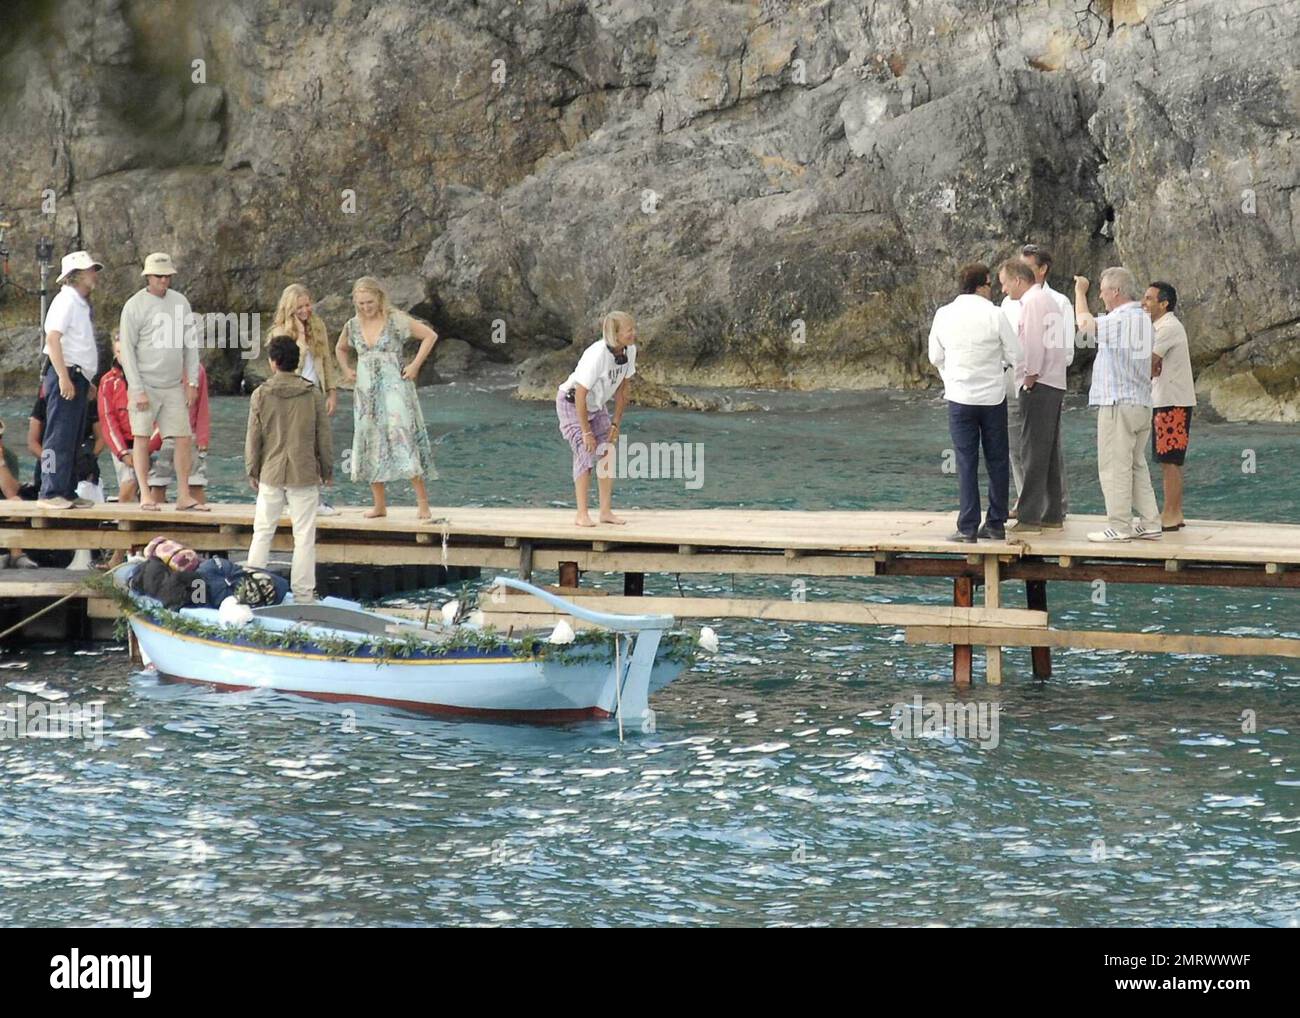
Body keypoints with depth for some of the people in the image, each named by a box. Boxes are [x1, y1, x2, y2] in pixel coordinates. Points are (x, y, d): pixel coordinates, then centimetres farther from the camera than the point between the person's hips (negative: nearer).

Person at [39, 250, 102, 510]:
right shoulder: (66, 301, -11)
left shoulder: (80, 304, 20)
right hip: (66, 376, -10)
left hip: (78, 378, 10)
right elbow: (52, 338, -20)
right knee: (59, 437, -11)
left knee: (73, 440, 12)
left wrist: (86, 382, 22)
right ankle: (51, 493, -11)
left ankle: (68, 492, 16)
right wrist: (64, 378, -25)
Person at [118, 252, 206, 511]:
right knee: (142, 438, -3)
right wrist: (137, 390, -12)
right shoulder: (134, 306, -5)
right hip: (145, 384, -4)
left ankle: (184, 495, 4)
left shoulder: (180, 302, 8)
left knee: (183, 439, 0)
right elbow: (127, 350, -6)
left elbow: (191, 344, 12)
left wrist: (192, 382, 6)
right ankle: (145, 495, 1)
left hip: (174, 386, 4)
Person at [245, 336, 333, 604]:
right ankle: (303, 592, 3)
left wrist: (252, 470, 10)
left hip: (271, 474, 1)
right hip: (304, 475, 0)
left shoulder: (261, 394, -5)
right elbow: (323, 437, 1)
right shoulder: (313, 394, -4)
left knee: (263, 531, 11)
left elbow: (253, 438, -1)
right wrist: (327, 470, 13)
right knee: (304, 535, 3)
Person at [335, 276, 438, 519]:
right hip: (366, 394, 5)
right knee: (370, 445, 5)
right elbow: (340, 349, 28)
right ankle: (379, 505, 12)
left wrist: (415, 365, -8)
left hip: (394, 389, -5)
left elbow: (430, 336, -3)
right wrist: (346, 371, 12)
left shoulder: (396, 320, -6)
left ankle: (423, 503, -14)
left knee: (403, 442, -15)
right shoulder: (353, 326, 8)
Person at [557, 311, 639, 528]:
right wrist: (586, 432, -24)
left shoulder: (629, 351, -13)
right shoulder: (597, 355, -34)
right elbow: (580, 396, -29)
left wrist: (616, 424, 0)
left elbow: (622, 389, 1)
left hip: (595, 405, 7)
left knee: (608, 453, 0)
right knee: (586, 453, -15)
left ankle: (606, 511, 6)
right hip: (571, 403, -7)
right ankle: (582, 514, -12)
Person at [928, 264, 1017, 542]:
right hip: (993, 396, -1)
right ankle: (996, 524, 13)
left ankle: (968, 527, -1)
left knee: (966, 462, 3)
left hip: (959, 397, 1)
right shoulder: (994, 315, -9)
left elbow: (936, 357, 8)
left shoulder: (944, 315, -2)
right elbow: (1014, 355, -5)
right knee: (997, 461, 10)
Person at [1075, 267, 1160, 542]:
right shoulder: (1144, 320, 12)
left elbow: (1085, 323, -1)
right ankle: (1149, 524, 12)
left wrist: (1080, 292, 16)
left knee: (1115, 467, -4)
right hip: (1142, 403, 9)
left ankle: (1119, 527, -4)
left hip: (1117, 404, -9)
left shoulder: (1119, 320, -16)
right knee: (1137, 466, 13)